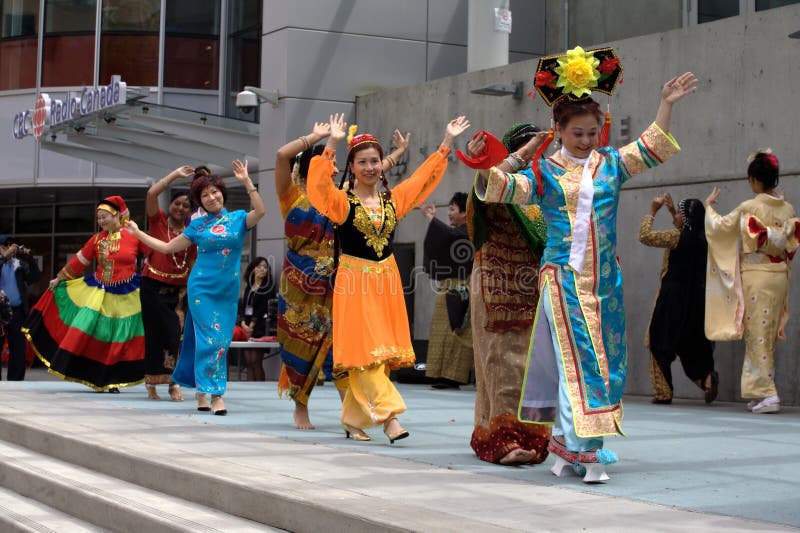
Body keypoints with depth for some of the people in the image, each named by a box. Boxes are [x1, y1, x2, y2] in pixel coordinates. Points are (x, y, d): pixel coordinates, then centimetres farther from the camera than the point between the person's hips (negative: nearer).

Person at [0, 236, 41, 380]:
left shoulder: (18, 263, 14)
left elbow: (34, 277, 6)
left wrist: (29, 258, -3)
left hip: (17, 312, 3)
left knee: (18, 349, 3)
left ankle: (15, 380, 8)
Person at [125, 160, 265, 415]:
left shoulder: (238, 218, 4)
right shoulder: (197, 225, 6)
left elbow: (260, 211, -17)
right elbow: (168, 247, 13)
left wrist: (247, 182, -21)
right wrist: (137, 233, 13)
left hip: (229, 291, 1)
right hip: (202, 288, -1)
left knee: (223, 341, 4)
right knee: (211, 338, -9)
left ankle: (201, 391, 15)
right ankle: (214, 393, -9)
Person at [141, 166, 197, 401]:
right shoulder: (158, 221, 1)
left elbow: (192, 265, 7)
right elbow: (152, 193, -13)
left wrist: (185, 293, -2)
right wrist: (176, 174, -9)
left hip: (177, 291, 2)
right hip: (153, 287, -2)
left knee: (176, 335, -5)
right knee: (155, 334, 0)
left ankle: (173, 383, 1)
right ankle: (152, 383, 8)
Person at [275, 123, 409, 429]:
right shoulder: (293, 196, 0)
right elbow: (281, 156, -15)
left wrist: (398, 153, 24)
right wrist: (316, 136, -7)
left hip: (333, 283, 3)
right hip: (299, 284, -3)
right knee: (301, 343, 3)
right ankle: (301, 409, 17)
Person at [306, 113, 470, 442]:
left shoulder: (393, 200, 10)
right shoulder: (342, 202, -5)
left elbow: (424, 177, 16)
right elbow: (319, 188, -23)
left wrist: (447, 142, 13)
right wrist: (332, 145, -32)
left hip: (386, 280, 5)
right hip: (354, 280, -5)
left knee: (382, 352, 5)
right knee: (364, 350, -10)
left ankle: (353, 420, 15)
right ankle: (389, 415, -14)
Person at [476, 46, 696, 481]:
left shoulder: (610, 164, 11)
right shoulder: (544, 172, 2)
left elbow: (651, 148, 12)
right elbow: (504, 188, -7)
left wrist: (666, 104, 5)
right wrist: (488, 168, -26)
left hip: (604, 279, 4)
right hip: (563, 278, -4)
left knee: (604, 358, 5)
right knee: (579, 358, -9)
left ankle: (567, 441, 14)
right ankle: (585, 449, -7)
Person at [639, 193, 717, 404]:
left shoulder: (677, 237, -14)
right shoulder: (703, 239, 5)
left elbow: (645, 236, -11)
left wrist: (652, 211, -2)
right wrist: (672, 210, 28)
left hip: (672, 298, -6)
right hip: (696, 298, 6)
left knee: (660, 342, 5)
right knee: (691, 343, 15)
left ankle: (663, 392, 6)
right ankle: (706, 376, -10)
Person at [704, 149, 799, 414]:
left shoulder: (749, 208, -12)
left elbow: (719, 226, 0)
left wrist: (709, 206, 17)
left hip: (755, 276, -6)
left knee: (757, 335, -3)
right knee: (768, 336, 12)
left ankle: (767, 394, -8)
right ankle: (759, 392, 17)